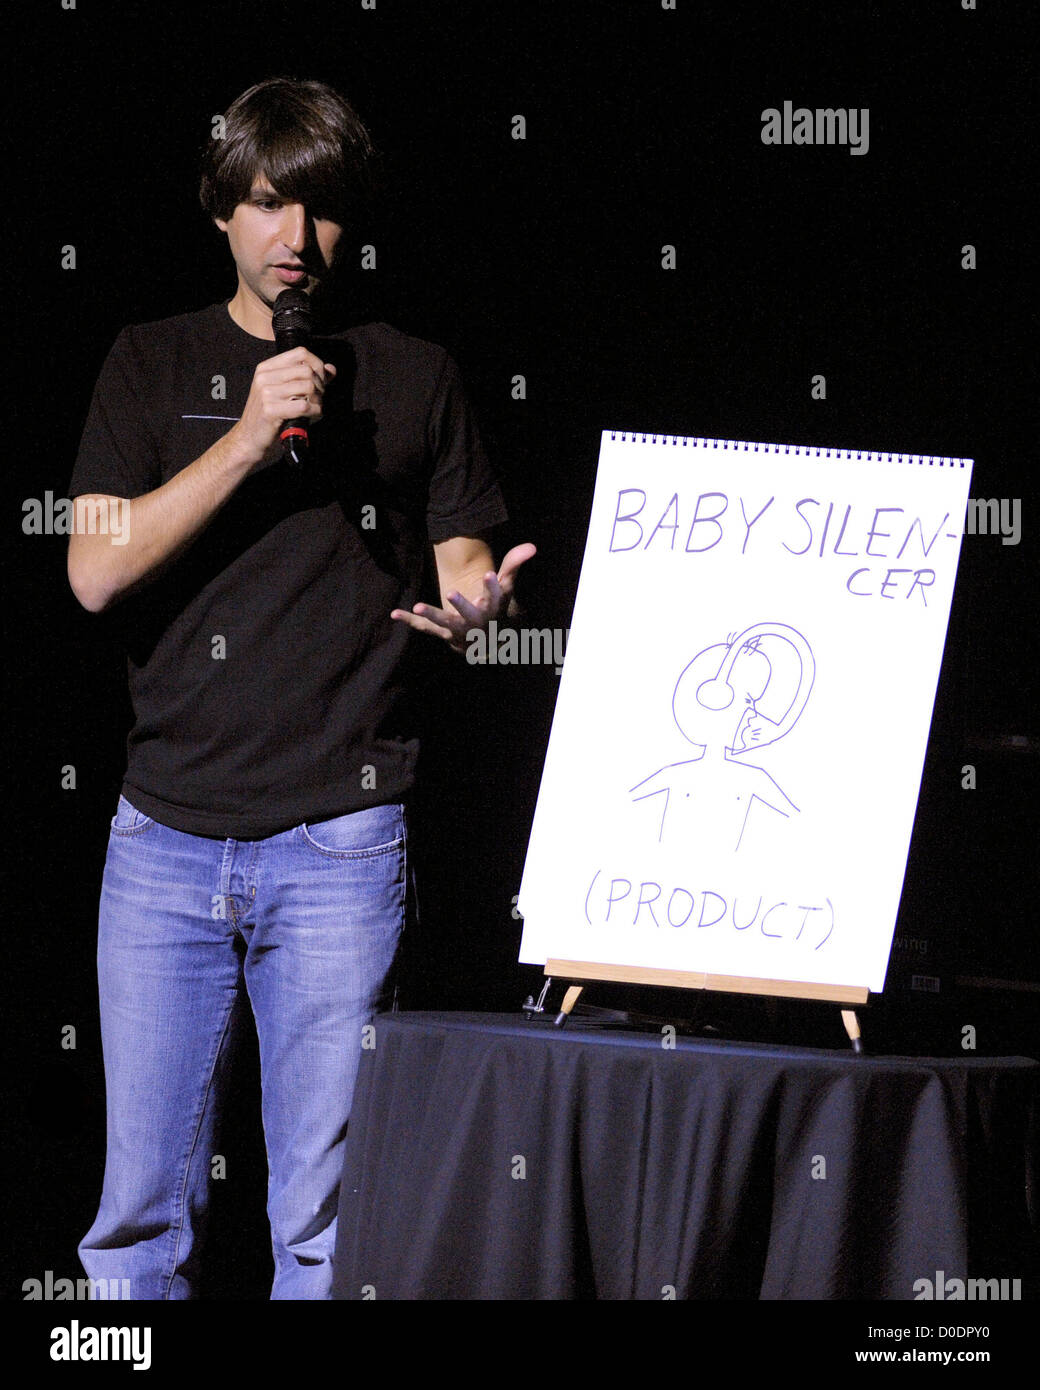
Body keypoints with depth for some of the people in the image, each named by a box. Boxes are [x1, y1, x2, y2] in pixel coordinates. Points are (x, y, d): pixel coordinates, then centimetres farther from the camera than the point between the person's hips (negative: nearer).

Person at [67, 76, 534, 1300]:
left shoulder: (410, 378, 11)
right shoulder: (154, 366, 10)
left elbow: (463, 568, 11)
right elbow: (96, 569, -1)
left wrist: (473, 603, -14)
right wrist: (249, 438, -10)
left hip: (340, 842, -1)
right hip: (166, 839, 1)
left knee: (322, 1216, -2)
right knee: (141, 1206, 1)